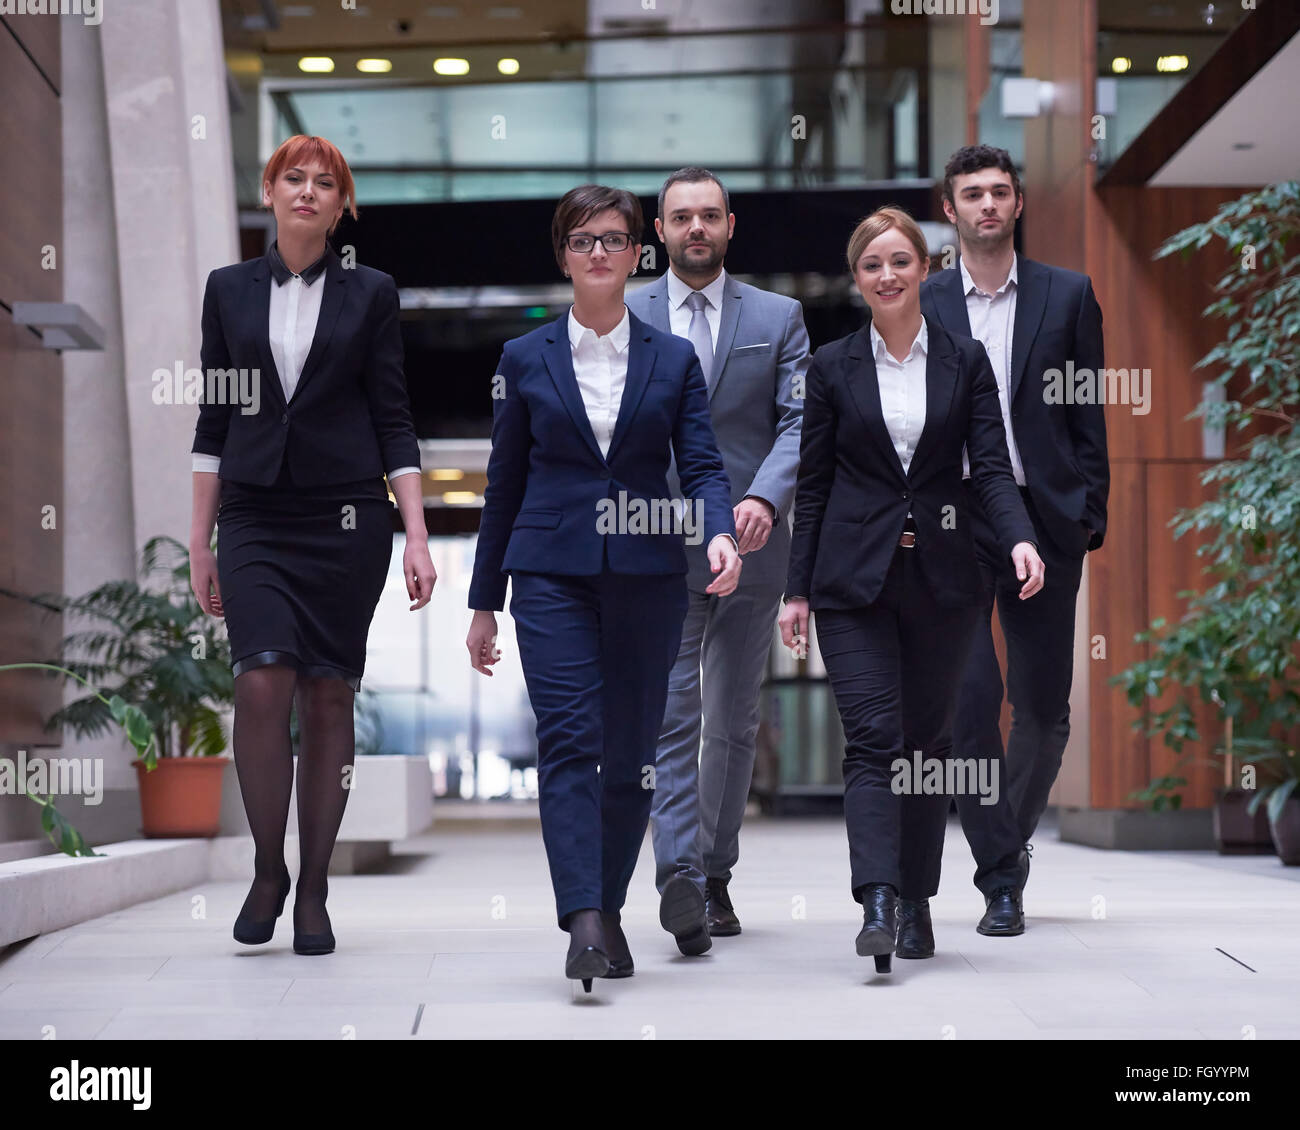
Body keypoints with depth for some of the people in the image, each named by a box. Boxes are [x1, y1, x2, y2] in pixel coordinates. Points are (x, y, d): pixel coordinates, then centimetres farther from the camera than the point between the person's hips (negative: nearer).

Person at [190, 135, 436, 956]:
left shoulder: (370, 294, 6)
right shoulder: (230, 290, 10)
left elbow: (393, 420, 4)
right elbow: (214, 417, 11)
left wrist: (417, 536, -4)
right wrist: (200, 540, 7)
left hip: (347, 515, 0)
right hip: (255, 513, 1)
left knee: (329, 696, 0)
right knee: (263, 681, -16)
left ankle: (314, 892, 9)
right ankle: (268, 870, 0)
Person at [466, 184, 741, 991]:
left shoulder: (674, 360, 8)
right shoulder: (526, 359, 7)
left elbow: (703, 465, 1)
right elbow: (505, 481, 10)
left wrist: (721, 532, -21)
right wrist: (485, 601, 9)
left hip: (646, 574, 1)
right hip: (553, 573, -1)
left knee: (630, 749, 5)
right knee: (568, 738, -14)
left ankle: (610, 909, 19)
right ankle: (583, 922, -22)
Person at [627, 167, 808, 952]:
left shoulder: (778, 318, 8)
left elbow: (799, 422, -1)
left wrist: (765, 497, -18)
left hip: (750, 545, 2)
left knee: (734, 722, 10)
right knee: (672, 716, -14)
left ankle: (716, 874, 20)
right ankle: (680, 876, -20)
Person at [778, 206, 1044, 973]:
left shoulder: (965, 361, 5)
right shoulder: (834, 366, 4)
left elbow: (992, 467, -2)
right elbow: (814, 483, 5)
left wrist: (1021, 538, -21)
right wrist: (799, 589, 2)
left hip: (941, 577, 1)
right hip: (855, 579, -1)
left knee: (928, 740, 8)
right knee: (872, 738, -12)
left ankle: (917, 906, 17)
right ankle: (878, 904, -22)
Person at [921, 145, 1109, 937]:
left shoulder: (1068, 296, 7)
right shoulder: (920, 306, 7)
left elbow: (1089, 416, 7)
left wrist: (1090, 515, -1)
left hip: (1045, 519, 1)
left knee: (1045, 708, 5)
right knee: (969, 700, -10)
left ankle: (1011, 839, 27)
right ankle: (1001, 879, -1)